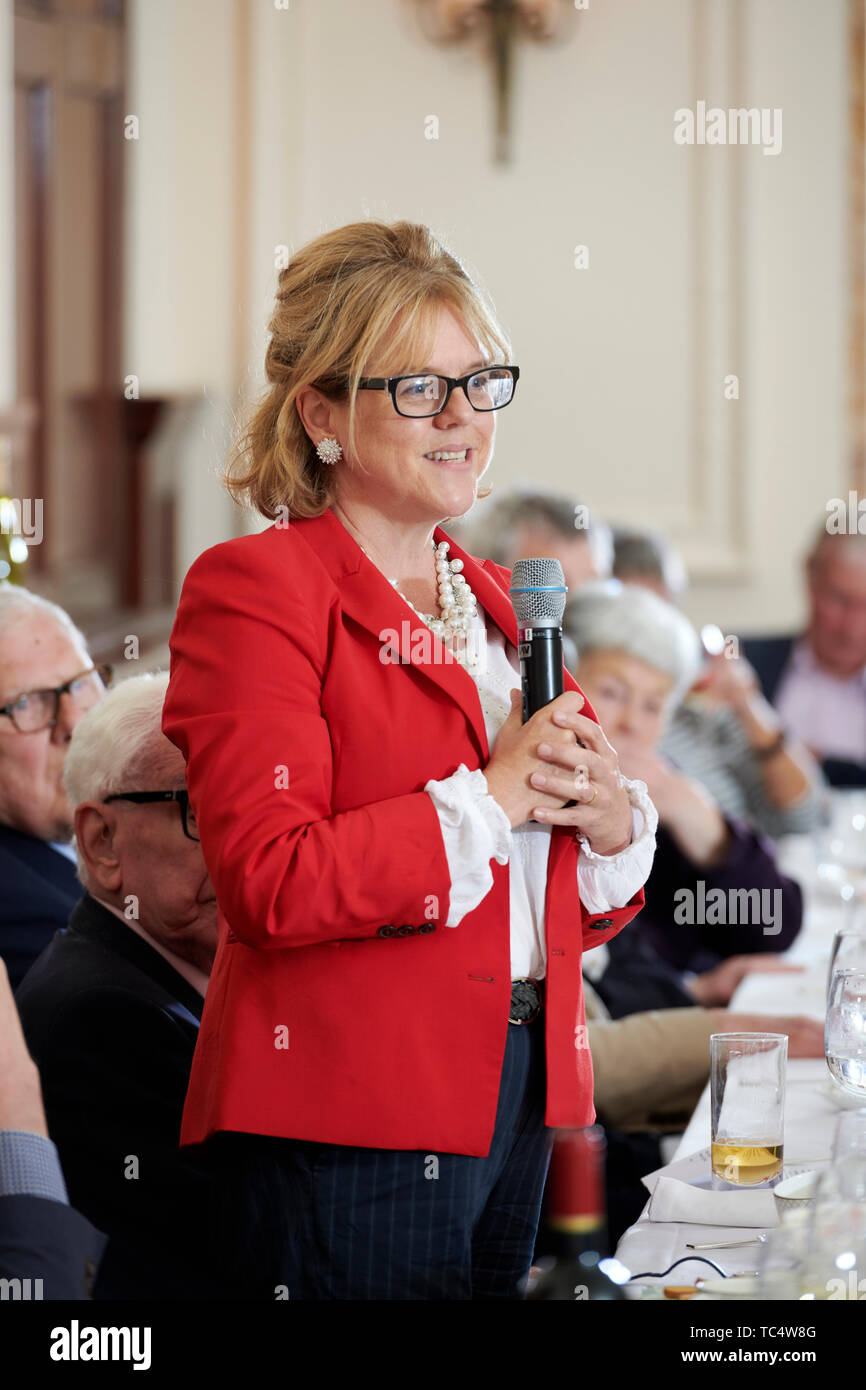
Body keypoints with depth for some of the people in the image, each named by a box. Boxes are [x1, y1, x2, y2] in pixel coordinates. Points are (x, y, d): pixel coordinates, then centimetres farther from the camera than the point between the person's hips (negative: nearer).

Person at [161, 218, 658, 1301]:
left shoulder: (495, 603, 17)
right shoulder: (250, 590, -8)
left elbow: (578, 916, 20)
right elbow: (269, 883, -19)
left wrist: (611, 824, -3)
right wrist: (489, 798, -16)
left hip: (520, 1091, 8)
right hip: (347, 1115, -7)